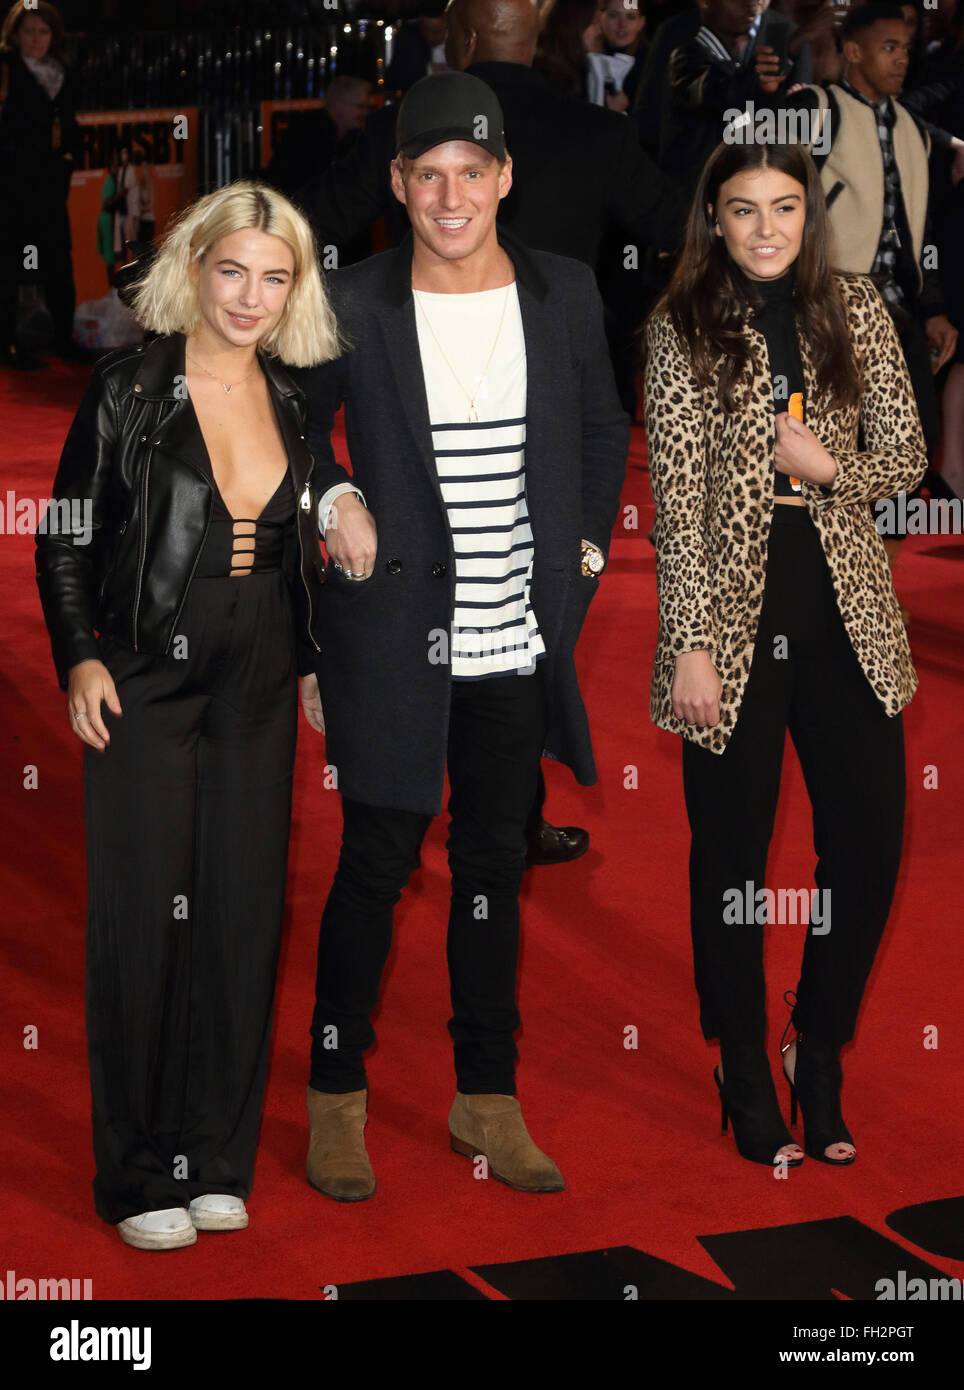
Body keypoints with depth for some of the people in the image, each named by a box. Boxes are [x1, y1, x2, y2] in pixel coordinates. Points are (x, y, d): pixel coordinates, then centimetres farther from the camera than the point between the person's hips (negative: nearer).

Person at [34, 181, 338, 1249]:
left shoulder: (293, 401, 8)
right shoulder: (128, 389, -4)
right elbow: (64, 538, -1)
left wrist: (313, 662, 15)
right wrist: (79, 658, -10)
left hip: (260, 689, 4)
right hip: (147, 682, -4)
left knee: (244, 913, 6)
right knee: (143, 916, -1)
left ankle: (218, 1161, 17)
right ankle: (138, 1176, 9)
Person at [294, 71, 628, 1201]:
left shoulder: (564, 295, 3)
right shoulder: (351, 306, -6)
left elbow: (604, 429, 17)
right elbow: (296, 419, 11)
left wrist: (586, 544, 9)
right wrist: (336, 501, -4)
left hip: (519, 643, 3)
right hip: (395, 636, -3)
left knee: (495, 864, 12)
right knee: (377, 863, 2)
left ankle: (488, 1098, 24)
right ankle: (337, 1093, 19)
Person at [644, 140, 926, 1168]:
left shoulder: (854, 311, 7)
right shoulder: (684, 329, -2)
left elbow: (906, 456, 10)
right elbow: (677, 499, -6)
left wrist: (827, 464, -11)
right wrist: (690, 646, -11)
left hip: (846, 616, 3)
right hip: (736, 617, -3)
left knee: (870, 842, 2)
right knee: (733, 856, 6)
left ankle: (820, 1058, 22)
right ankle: (745, 1075, 22)